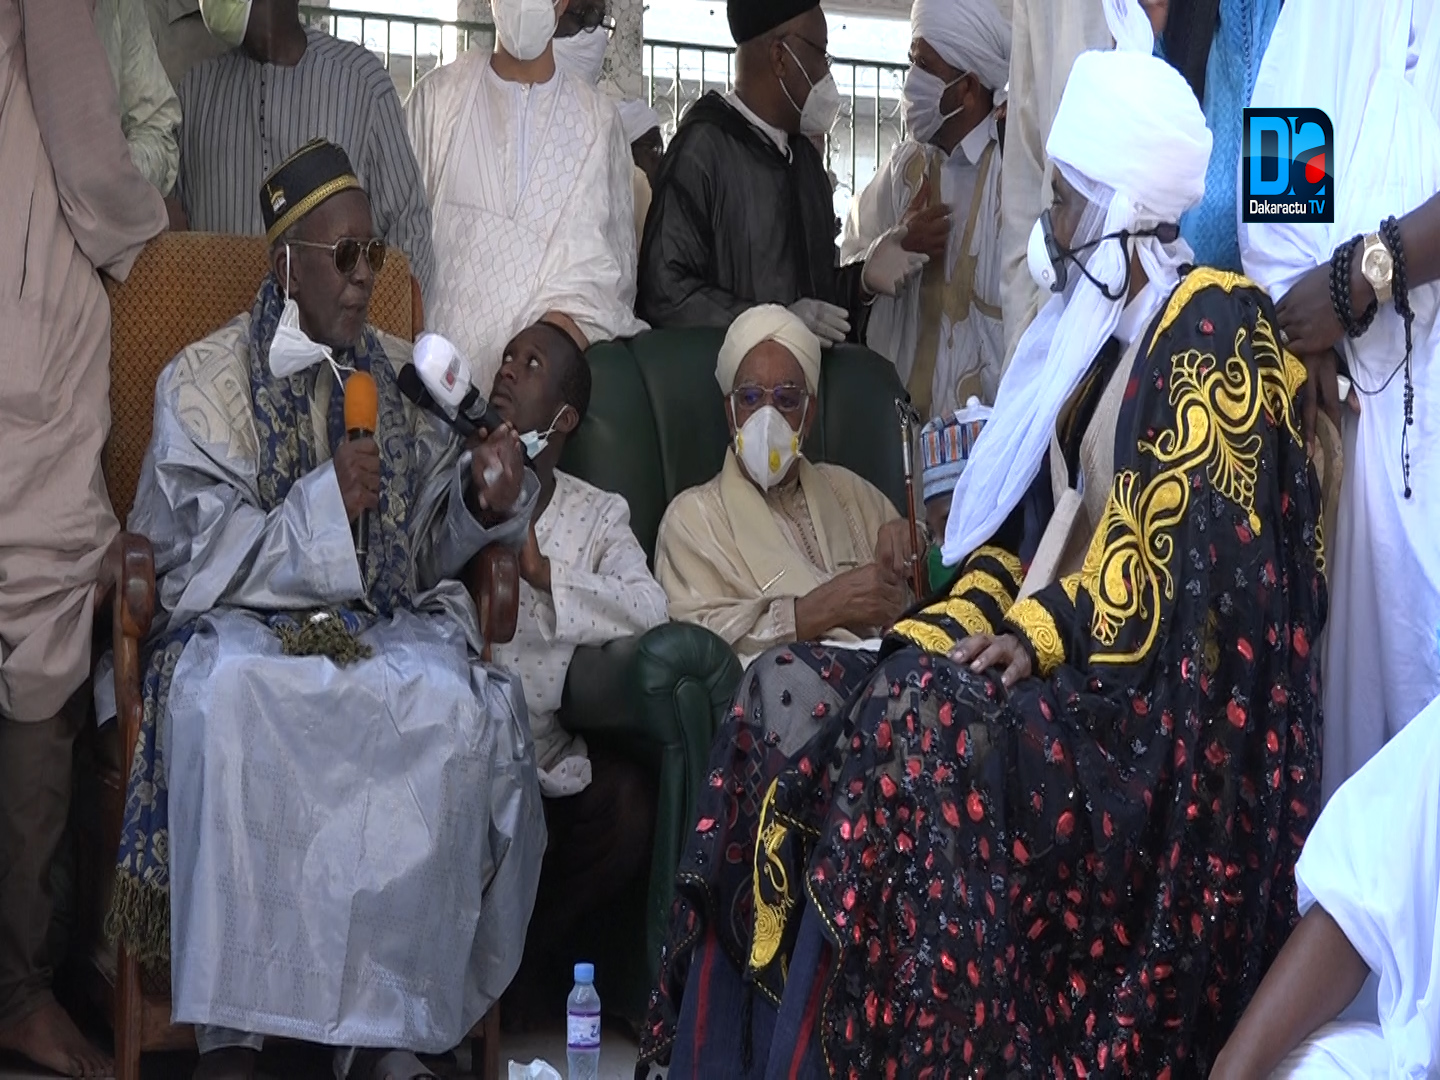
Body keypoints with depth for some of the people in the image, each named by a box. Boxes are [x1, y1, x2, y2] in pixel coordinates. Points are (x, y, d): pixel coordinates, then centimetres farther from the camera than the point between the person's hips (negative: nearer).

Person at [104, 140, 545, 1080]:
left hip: (387, 622, 3)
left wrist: (485, 498, -5)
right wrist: (324, 505, -16)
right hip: (248, 619, -2)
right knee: (228, 694, -38)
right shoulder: (206, 380, 5)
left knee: (459, 705, -32)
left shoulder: (404, 376, 16)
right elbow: (198, 553, -4)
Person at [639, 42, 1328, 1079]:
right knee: (799, 698, -9)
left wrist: (1045, 634, -21)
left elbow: (1198, 539, -17)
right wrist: (966, 616, 1)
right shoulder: (1081, 330, 19)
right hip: (1068, 660, 9)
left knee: (920, 729, -32)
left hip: (1164, 687, -8)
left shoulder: (1216, 328, -8)